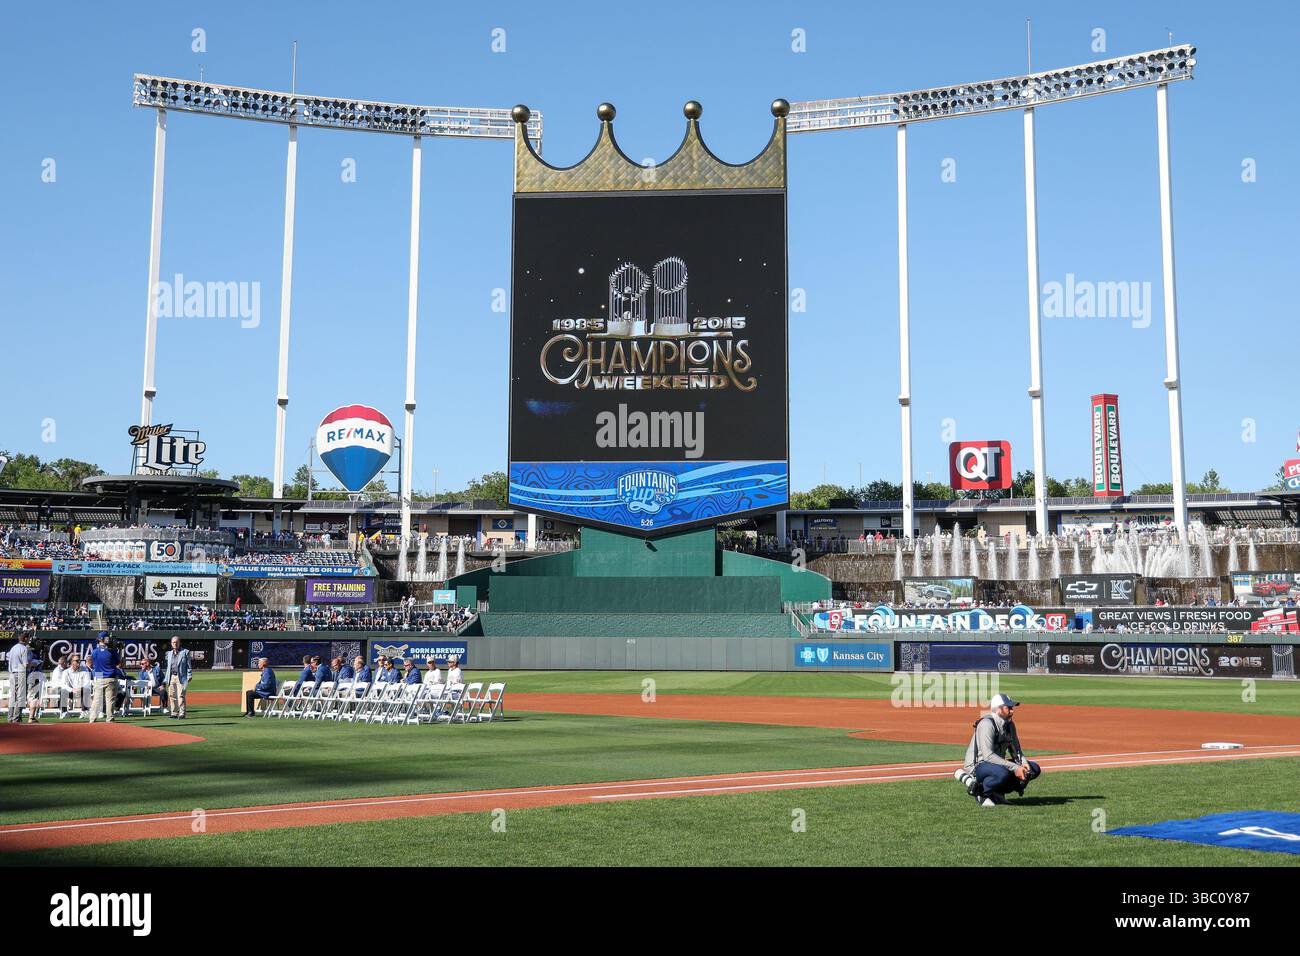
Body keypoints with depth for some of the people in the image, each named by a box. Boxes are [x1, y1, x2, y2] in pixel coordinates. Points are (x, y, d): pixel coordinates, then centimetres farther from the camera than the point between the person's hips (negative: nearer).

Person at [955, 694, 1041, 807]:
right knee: (1003, 773, -40)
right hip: (977, 766, -9)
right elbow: (988, 755, -29)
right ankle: (980, 792, -11)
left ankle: (997, 791, 5)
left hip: (997, 764, 9)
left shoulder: (1010, 724, 7)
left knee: (1034, 769, -1)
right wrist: (1014, 768, -32)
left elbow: (1015, 750, 10)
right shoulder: (987, 724, -21)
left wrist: (1023, 763, -13)